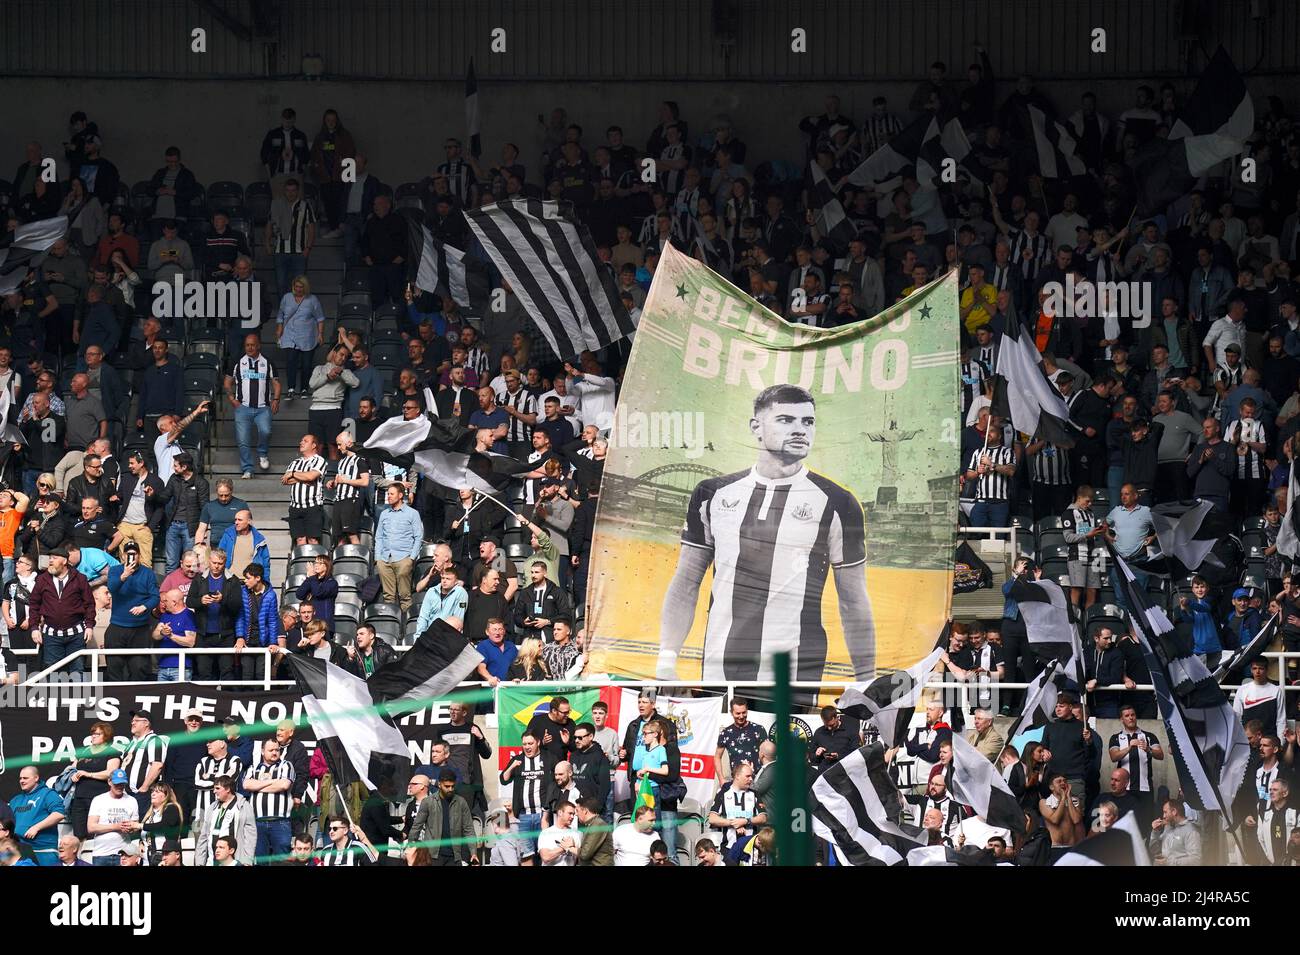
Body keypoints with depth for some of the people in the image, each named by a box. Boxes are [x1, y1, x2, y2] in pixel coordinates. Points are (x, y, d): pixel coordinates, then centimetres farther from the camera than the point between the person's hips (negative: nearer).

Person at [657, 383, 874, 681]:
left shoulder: (837, 504, 3)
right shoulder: (713, 494, 10)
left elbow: (854, 602, 6)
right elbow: (686, 584, 14)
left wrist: (866, 680, 2)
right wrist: (666, 660, 5)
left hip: (795, 677, -3)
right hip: (718, 670, 3)